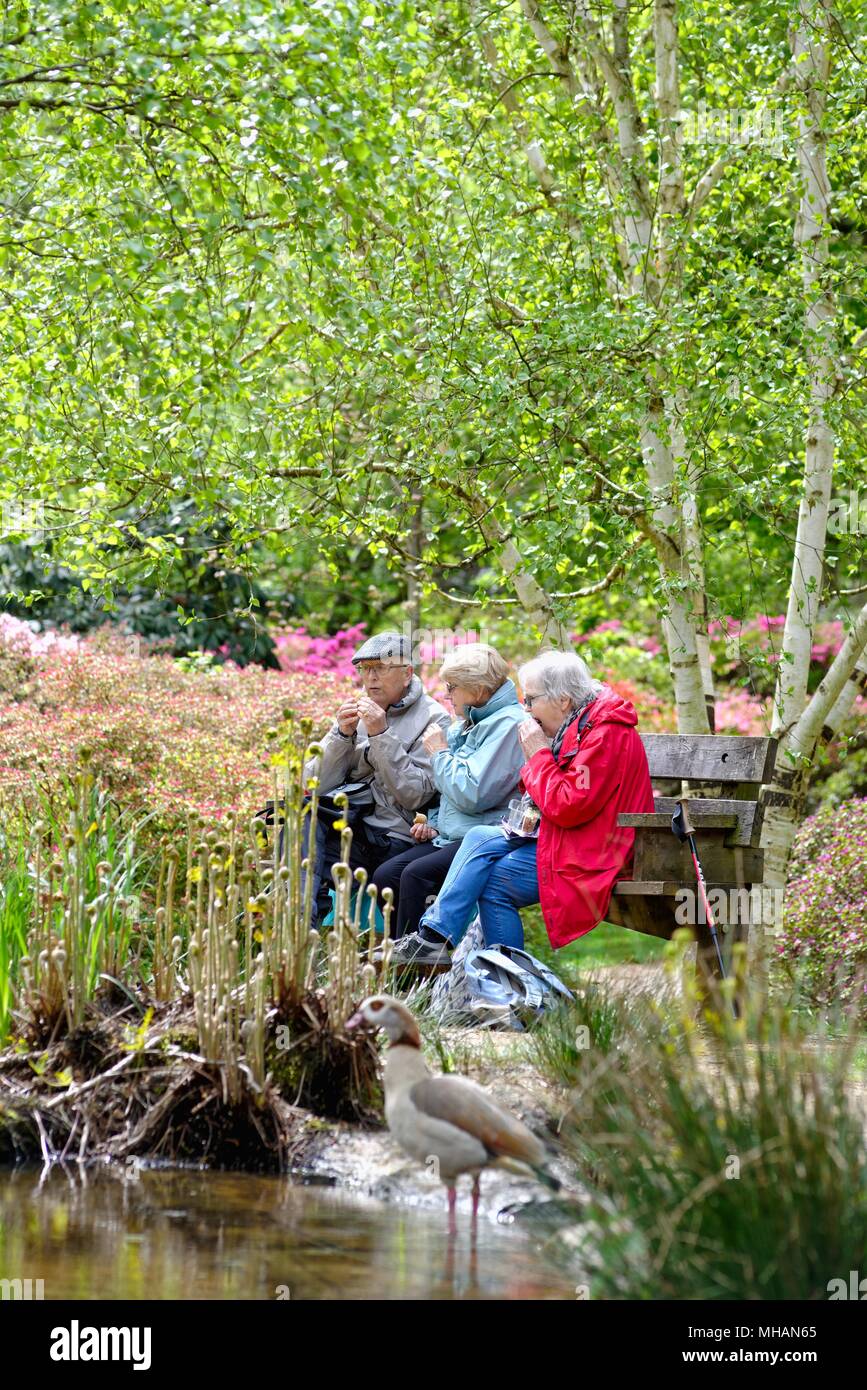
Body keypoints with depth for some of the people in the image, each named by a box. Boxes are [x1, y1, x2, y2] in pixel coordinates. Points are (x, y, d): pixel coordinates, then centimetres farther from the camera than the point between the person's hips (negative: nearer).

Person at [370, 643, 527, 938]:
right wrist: (433, 823, 11)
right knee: (386, 875, -9)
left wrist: (440, 752, -7)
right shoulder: (470, 723, 20)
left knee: (416, 874, -29)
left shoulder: (508, 724, -12)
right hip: (450, 836, 10)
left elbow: (472, 794, -20)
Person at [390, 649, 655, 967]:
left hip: (590, 856, -10)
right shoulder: (575, 727, 14)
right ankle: (435, 935, -8)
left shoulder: (606, 735, -19)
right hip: (566, 840, 10)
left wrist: (539, 755, -14)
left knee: (492, 880, -13)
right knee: (480, 838, -3)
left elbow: (568, 807, -25)